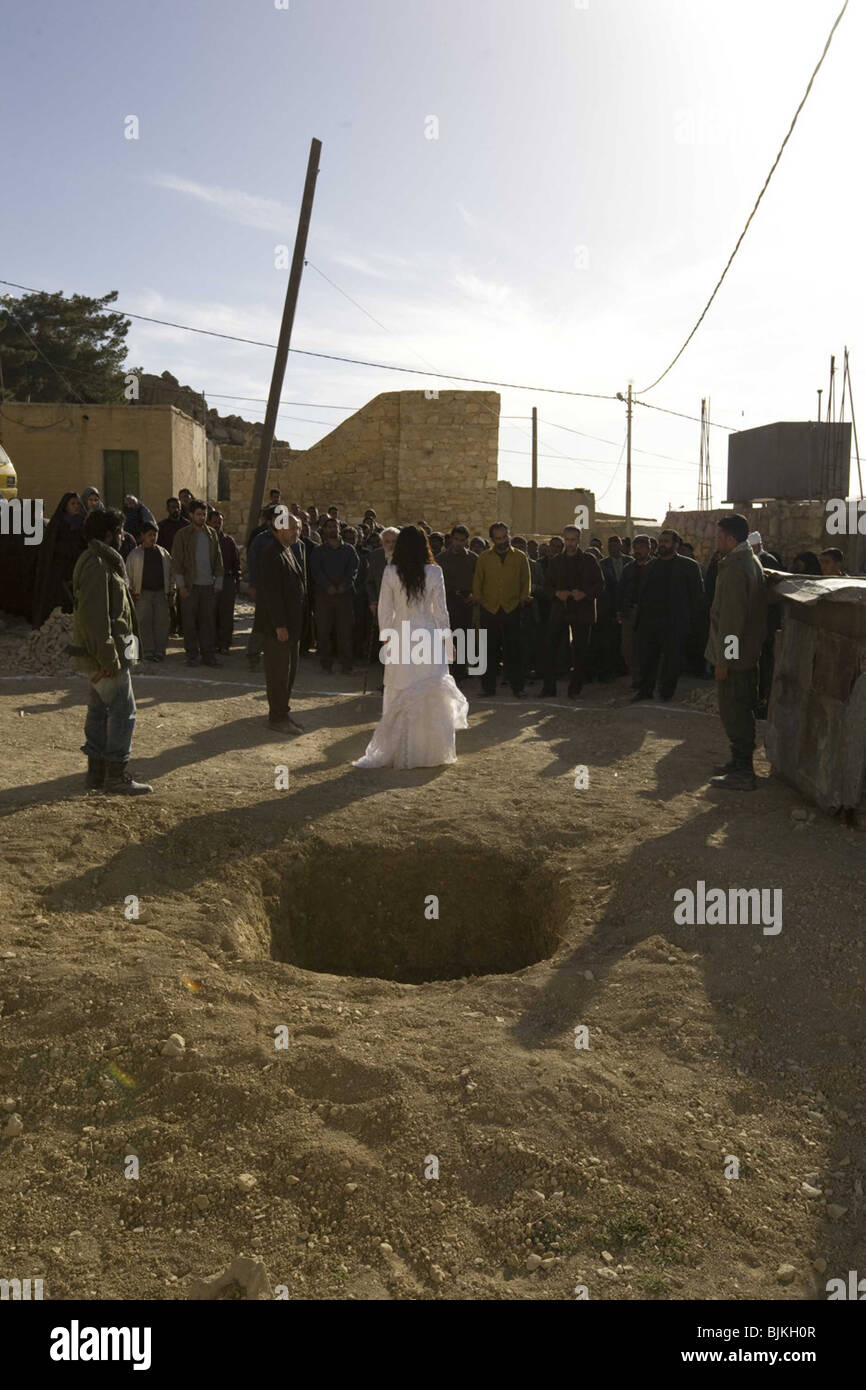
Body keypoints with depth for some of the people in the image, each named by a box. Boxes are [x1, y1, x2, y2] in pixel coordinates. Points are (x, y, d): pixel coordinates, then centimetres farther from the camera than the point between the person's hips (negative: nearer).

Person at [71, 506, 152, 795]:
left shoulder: (96, 561, 15)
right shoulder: (97, 565, -18)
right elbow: (95, 616, -24)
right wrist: (109, 657, -24)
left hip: (97, 654, 11)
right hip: (106, 653, -11)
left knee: (99, 710, 14)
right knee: (123, 710, -6)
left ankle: (97, 772, 23)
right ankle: (116, 776, -1)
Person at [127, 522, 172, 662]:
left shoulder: (163, 553, 12)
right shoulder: (135, 553, 6)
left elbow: (170, 574, 16)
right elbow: (129, 574, 7)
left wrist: (169, 593, 11)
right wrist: (132, 592, 0)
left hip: (161, 592, 2)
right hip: (143, 593, -2)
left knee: (162, 621, -1)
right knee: (145, 622, -3)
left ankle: (160, 651, 5)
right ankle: (148, 652, 0)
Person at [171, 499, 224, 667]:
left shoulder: (212, 534, 10)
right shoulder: (182, 534, 0)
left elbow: (218, 560, 13)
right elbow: (176, 562, -1)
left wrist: (218, 583, 7)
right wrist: (181, 585, -7)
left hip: (208, 585, 3)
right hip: (190, 585, -3)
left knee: (209, 621, 3)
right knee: (190, 622, 1)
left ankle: (207, 654, 10)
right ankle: (192, 655, 9)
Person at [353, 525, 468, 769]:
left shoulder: (390, 573, -4)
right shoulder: (434, 573, -5)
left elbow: (384, 611, 0)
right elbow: (440, 611, -2)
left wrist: (387, 637, 12)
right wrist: (446, 640, 9)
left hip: (400, 638, 1)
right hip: (429, 637, 0)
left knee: (400, 698, 8)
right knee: (431, 697, 7)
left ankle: (400, 752, 11)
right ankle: (431, 750, 12)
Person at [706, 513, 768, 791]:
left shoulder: (734, 568, -20)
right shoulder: (753, 561, 13)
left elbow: (731, 618, -23)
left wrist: (723, 659, -19)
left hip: (733, 656, -10)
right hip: (748, 653, 10)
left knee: (733, 714, -3)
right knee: (742, 711, 17)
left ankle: (742, 773, 2)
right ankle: (741, 763, 28)